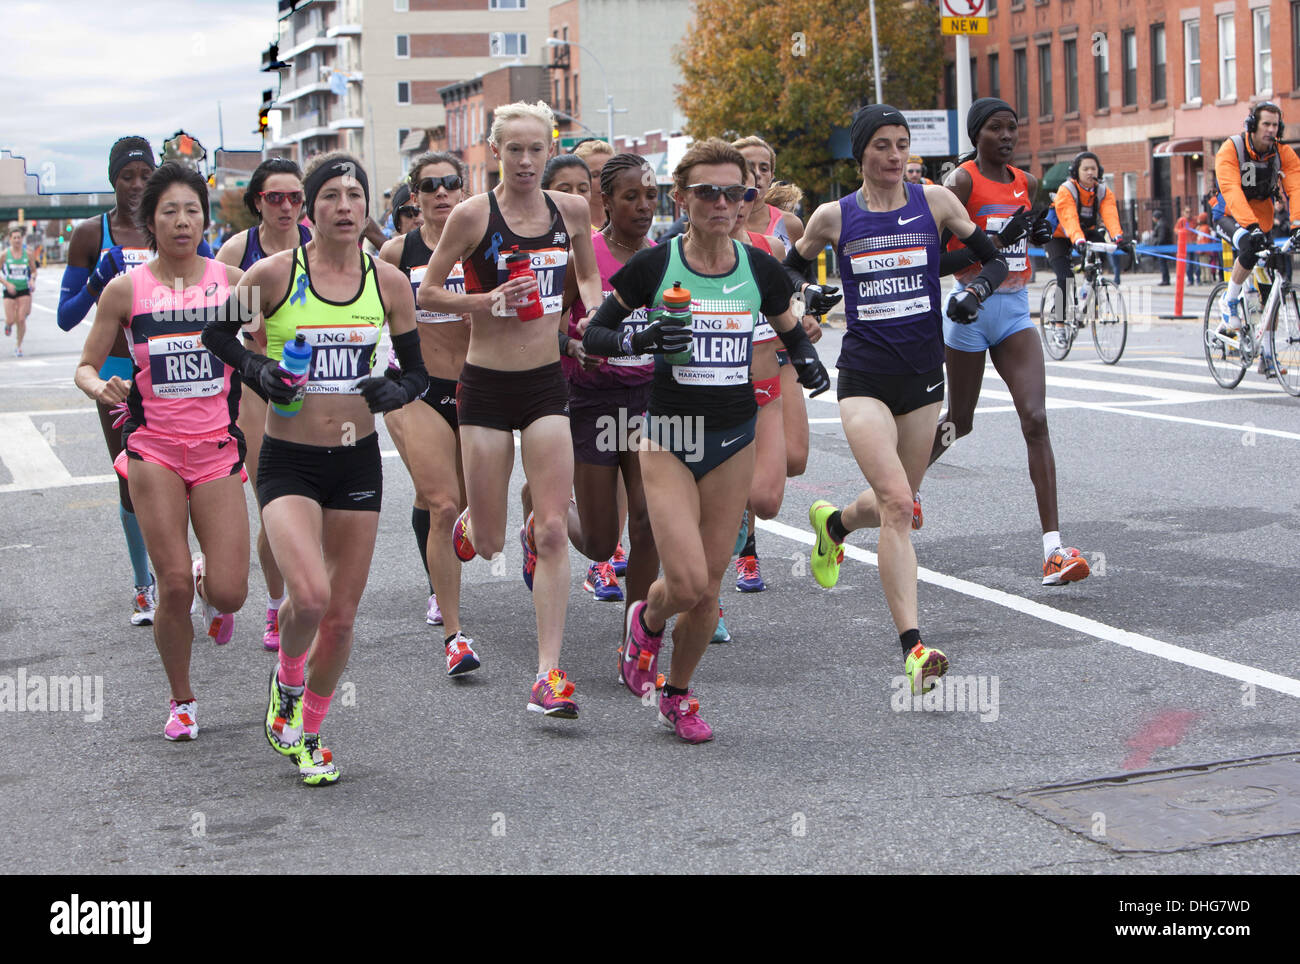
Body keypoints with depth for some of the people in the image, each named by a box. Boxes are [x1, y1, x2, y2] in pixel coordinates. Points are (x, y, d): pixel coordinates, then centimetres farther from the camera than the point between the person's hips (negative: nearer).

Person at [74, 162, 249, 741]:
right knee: (174, 586, -7)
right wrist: (101, 389, -16)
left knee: (228, 594, -8)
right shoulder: (126, 290, 0)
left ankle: (207, 582, 33)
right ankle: (182, 701, 17)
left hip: (217, 447, 1)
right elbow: (86, 366, 5)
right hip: (154, 447, -1)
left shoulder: (231, 281, 2)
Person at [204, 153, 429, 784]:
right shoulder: (274, 274, -8)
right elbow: (215, 333, 7)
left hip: (357, 460, 3)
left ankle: (310, 732, 31)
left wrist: (395, 392, -13)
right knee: (309, 595, -23)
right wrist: (257, 367, -11)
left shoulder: (389, 283, 0)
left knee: (342, 614, 8)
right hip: (288, 463, -3)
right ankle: (287, 679, 11)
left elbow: (418, 372, 9)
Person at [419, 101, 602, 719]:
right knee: (488, 544, 5)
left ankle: (549, 673, -2)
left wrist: (592, 313, -1)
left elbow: (587, 274, 20)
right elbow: (426, 293, -3)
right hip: (487, 384, -2)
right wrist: (487, 300, -18)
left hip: (547, 384, 2)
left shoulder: (571, 210, 2)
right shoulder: (474, 214, -8)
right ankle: (468, 524, 45)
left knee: (554, 532, -7)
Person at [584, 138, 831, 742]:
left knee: (709, 584, 5)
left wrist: (808, 361, -5)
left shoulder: (761, 270, 1)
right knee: (687, 583, -15)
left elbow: (792, 331, 17)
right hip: (669, 436, -3)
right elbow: (592, 335, -1)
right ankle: (647, 620, 22)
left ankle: (678, 694, 28)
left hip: (735, 440, 3)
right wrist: (640, 339, -21)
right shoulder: (653, 266, -8)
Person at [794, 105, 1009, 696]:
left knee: (896, 504, 14)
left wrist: (976, 289, -10)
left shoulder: (935, 202, 1)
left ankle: (833, 523, 50)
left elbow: (993, 259, 10)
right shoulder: (834, 217, 0)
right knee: (897, 503, -19)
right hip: (863, 376, -3)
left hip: (923, 373, 3)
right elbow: (788, 271, 16)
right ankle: (913, 649, -19)